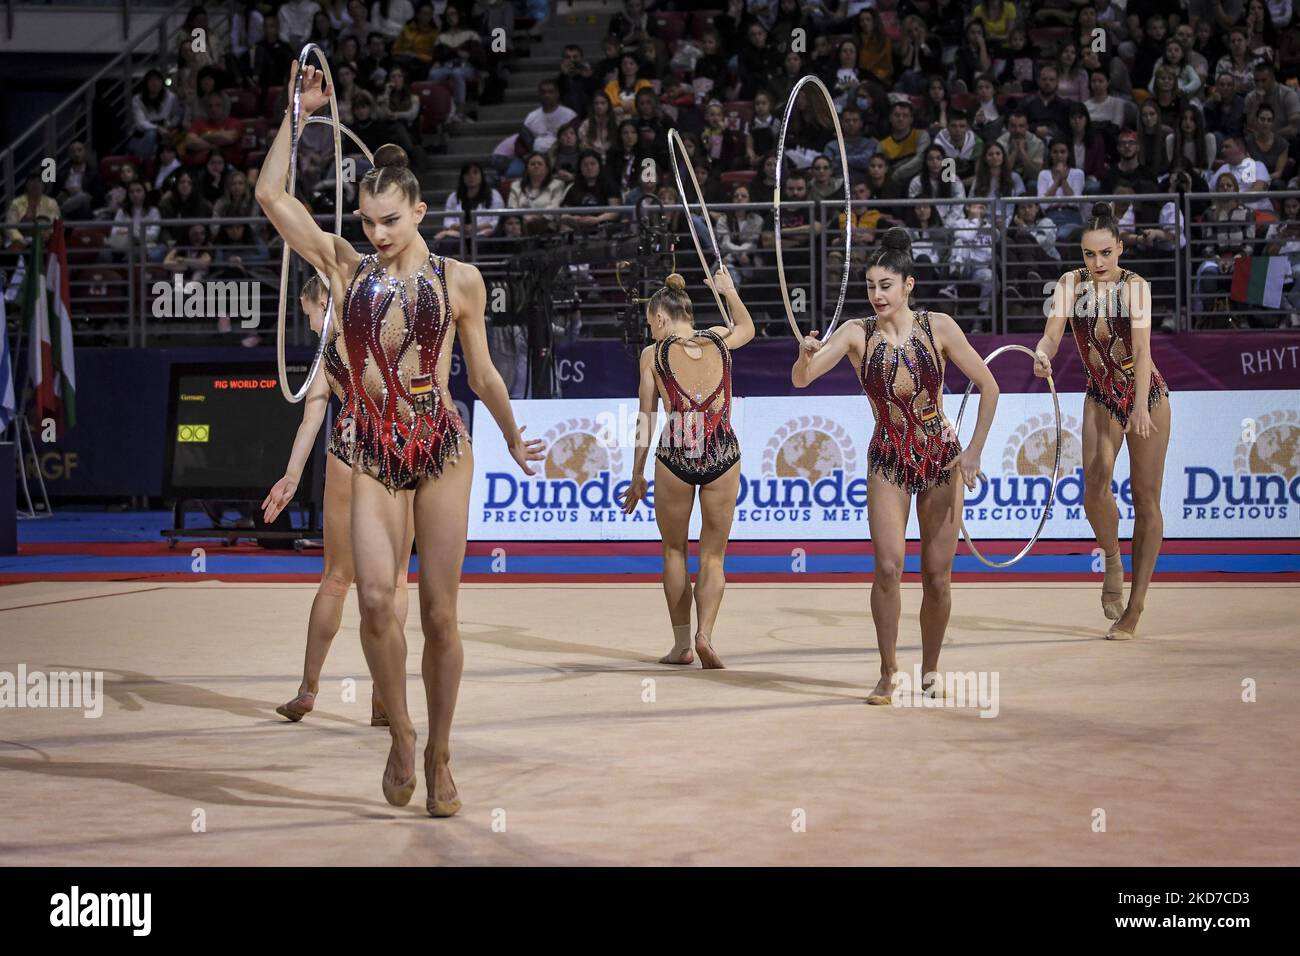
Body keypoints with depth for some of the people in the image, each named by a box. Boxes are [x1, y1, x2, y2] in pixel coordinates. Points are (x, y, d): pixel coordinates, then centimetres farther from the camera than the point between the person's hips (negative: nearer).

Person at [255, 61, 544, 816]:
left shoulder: (458, 280, 2)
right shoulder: (347, 268, 6)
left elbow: (482, 373, 14)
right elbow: (273, 195, 0)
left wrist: (514, 439, 22)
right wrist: (299, 114, 1)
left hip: (441, 449, -1)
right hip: (374, 454, 1)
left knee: (440, 614, 0)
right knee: (376, 598, -16)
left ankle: (438, 755, 13)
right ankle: (401, 733, 5)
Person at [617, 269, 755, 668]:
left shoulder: (654, 354, 0)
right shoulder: (720, 340, 6)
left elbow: (646, 419, 3)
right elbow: (747, 327, 32)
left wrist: (638, 476, 10)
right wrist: (729, 291, 47)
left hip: (674, 456, -2)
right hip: (723, 455, 2)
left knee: (674, 551, 16)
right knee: (713, 556, 9)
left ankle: (682, 643, 16)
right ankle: (704, 634, -11)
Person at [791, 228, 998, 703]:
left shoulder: (938, 326, -9)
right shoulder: (857, 334, -8)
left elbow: (989, 387, -5)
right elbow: (800, 379, -18)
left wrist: (974, 449, -12)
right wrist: (805, 355, -40)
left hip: (941, 457, 0)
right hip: (888, 461, 0)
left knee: (937, 576, 2)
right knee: (888, 567, -14)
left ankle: (930, 670, 20)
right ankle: (888, 673, -2)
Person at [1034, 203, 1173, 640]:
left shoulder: (1135, 287, -17)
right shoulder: (1071, 284, -6)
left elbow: (1142, 350, -27)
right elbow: (1052, 335, -15)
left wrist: (1141, 407, -39)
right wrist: (1042, 355, -40)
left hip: (1146, 394, -2)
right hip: (1100, 397, 2)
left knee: (1146, 499, -1)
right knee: (1094, 485, -20)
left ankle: (1134, 611, 5)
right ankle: (1112, 559, 9)